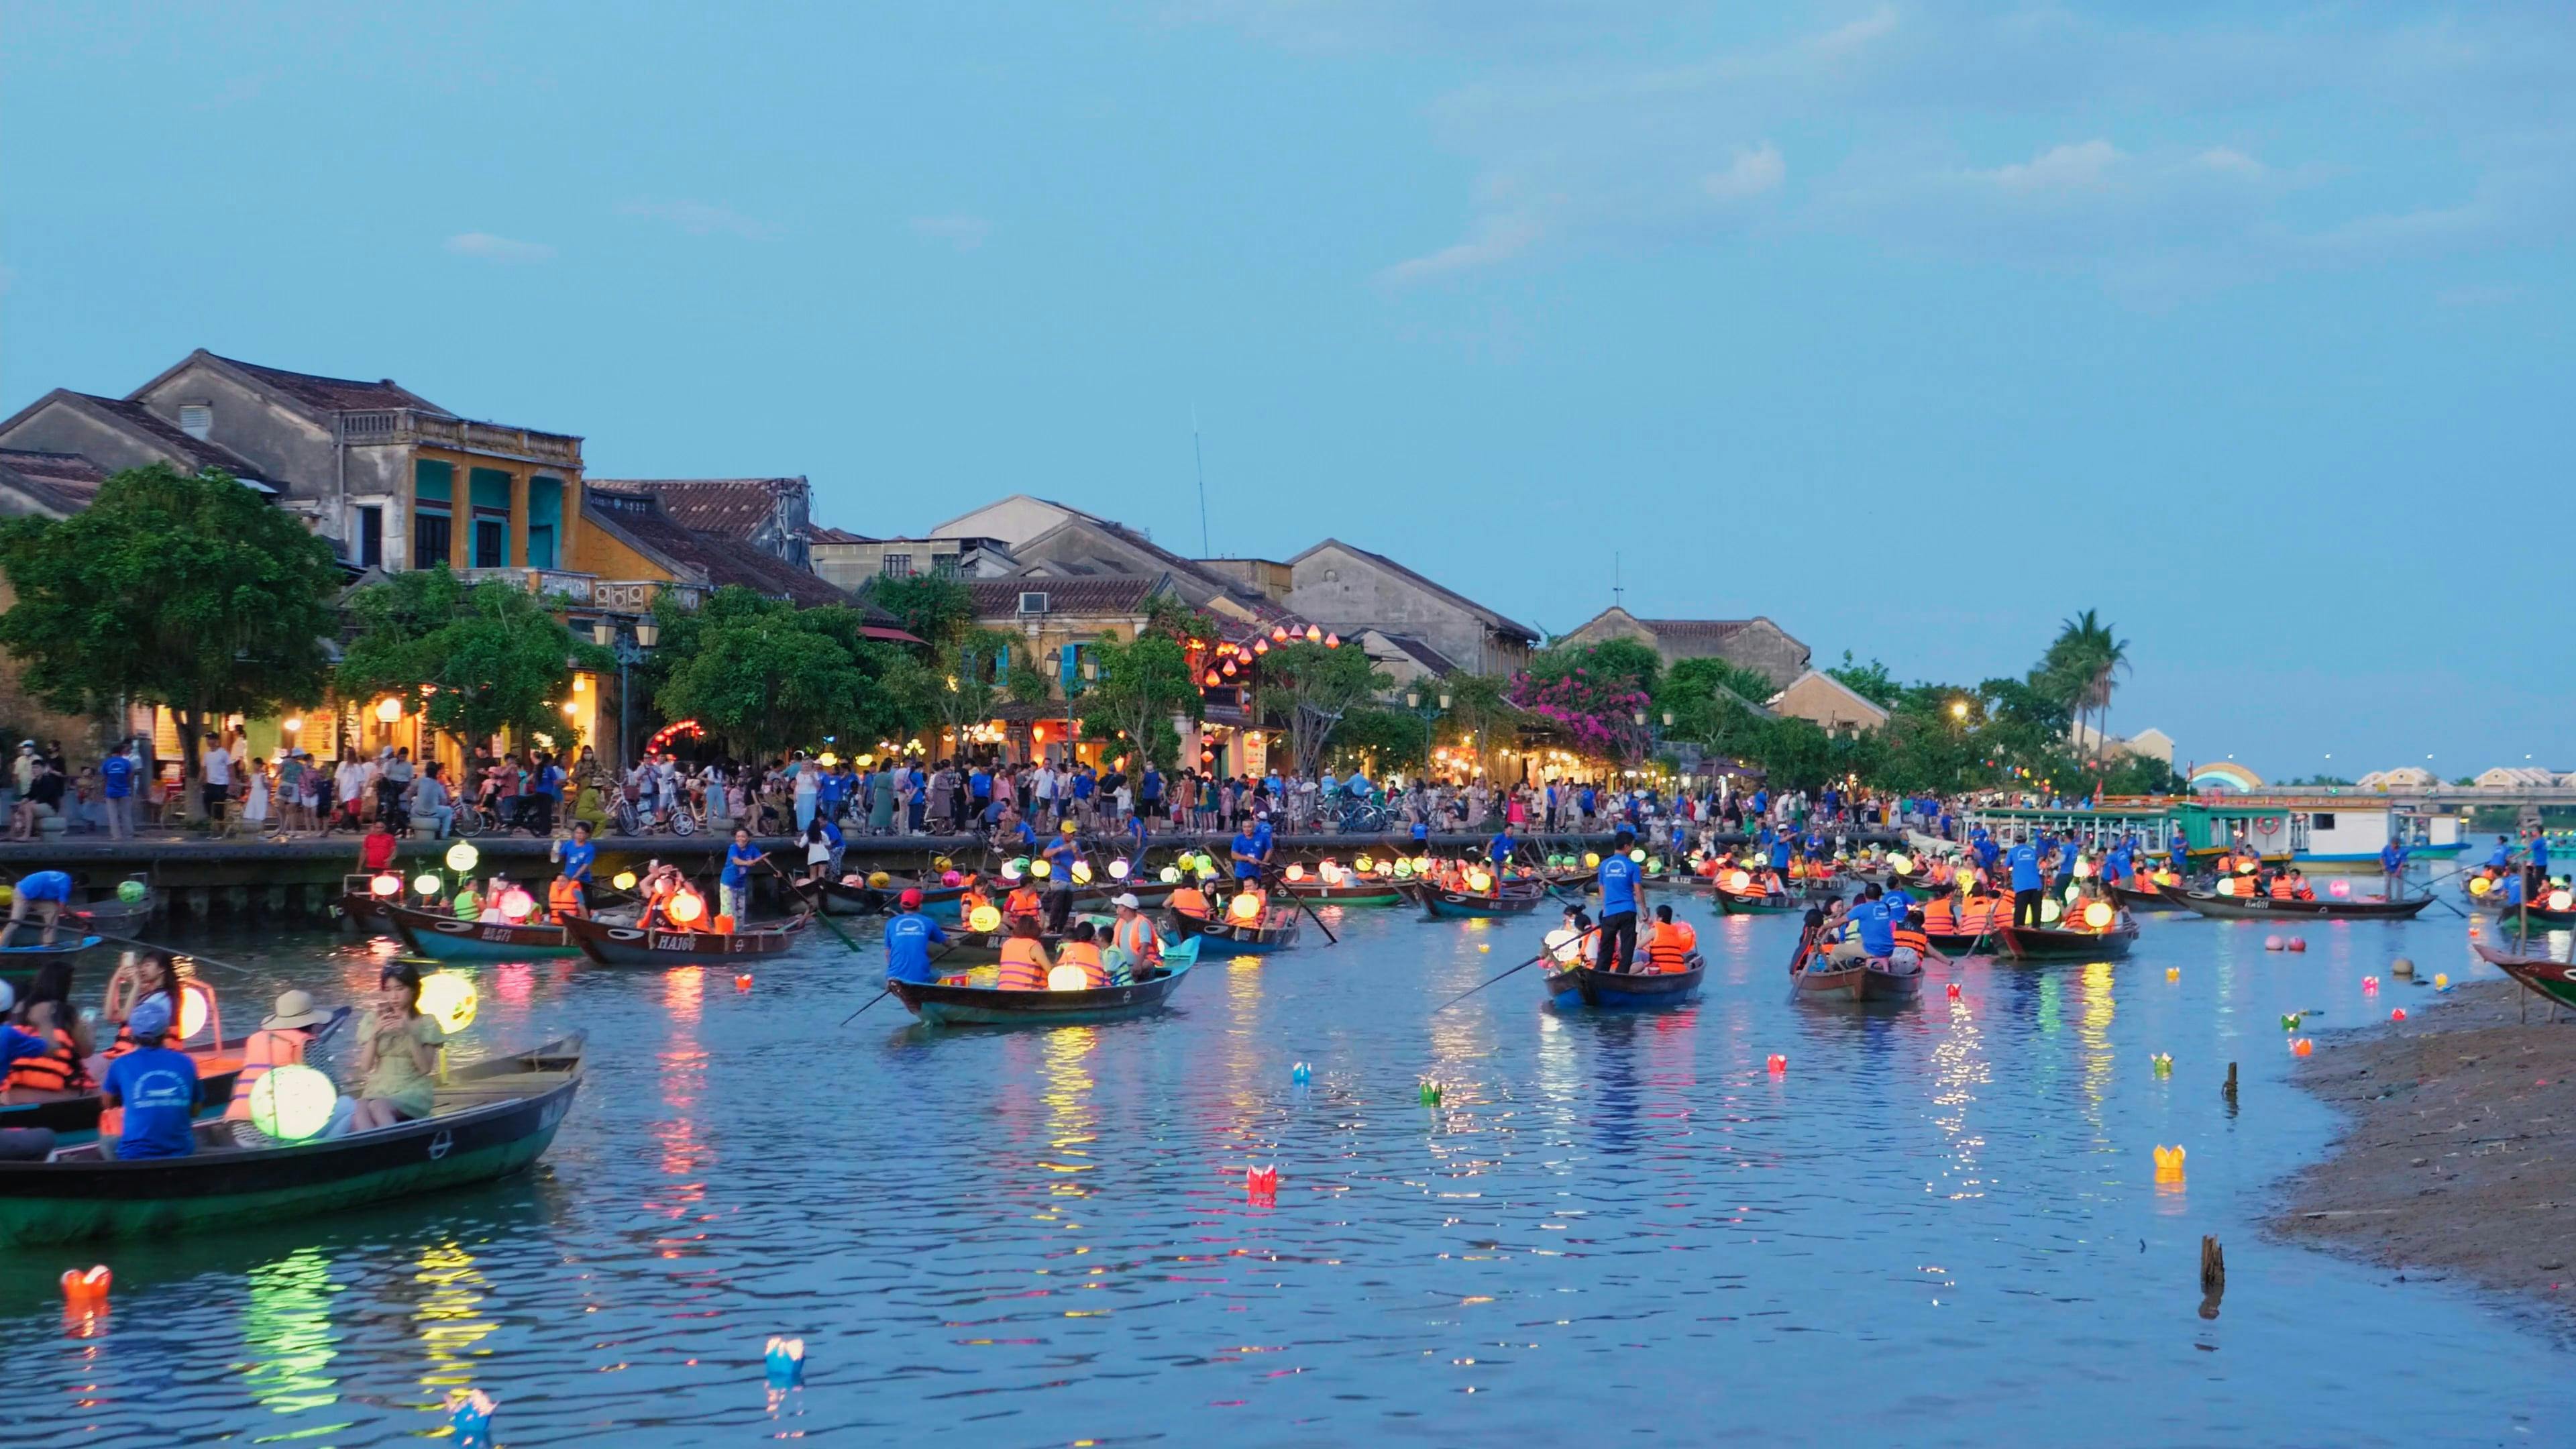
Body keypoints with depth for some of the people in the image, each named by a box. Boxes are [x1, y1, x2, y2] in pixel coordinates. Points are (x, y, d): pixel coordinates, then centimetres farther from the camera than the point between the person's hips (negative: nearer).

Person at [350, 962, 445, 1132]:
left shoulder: (426, 1024, 6)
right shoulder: (373, 1021, 13)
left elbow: (426, 1067, -5)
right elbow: (365, 1067, 5)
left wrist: (409, 1034, -15)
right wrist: (375, 1034, -8)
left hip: (413, 1092, -2)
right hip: (377, 1090, 2)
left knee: (378, 1106, -37)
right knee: (358, 1115, -35)